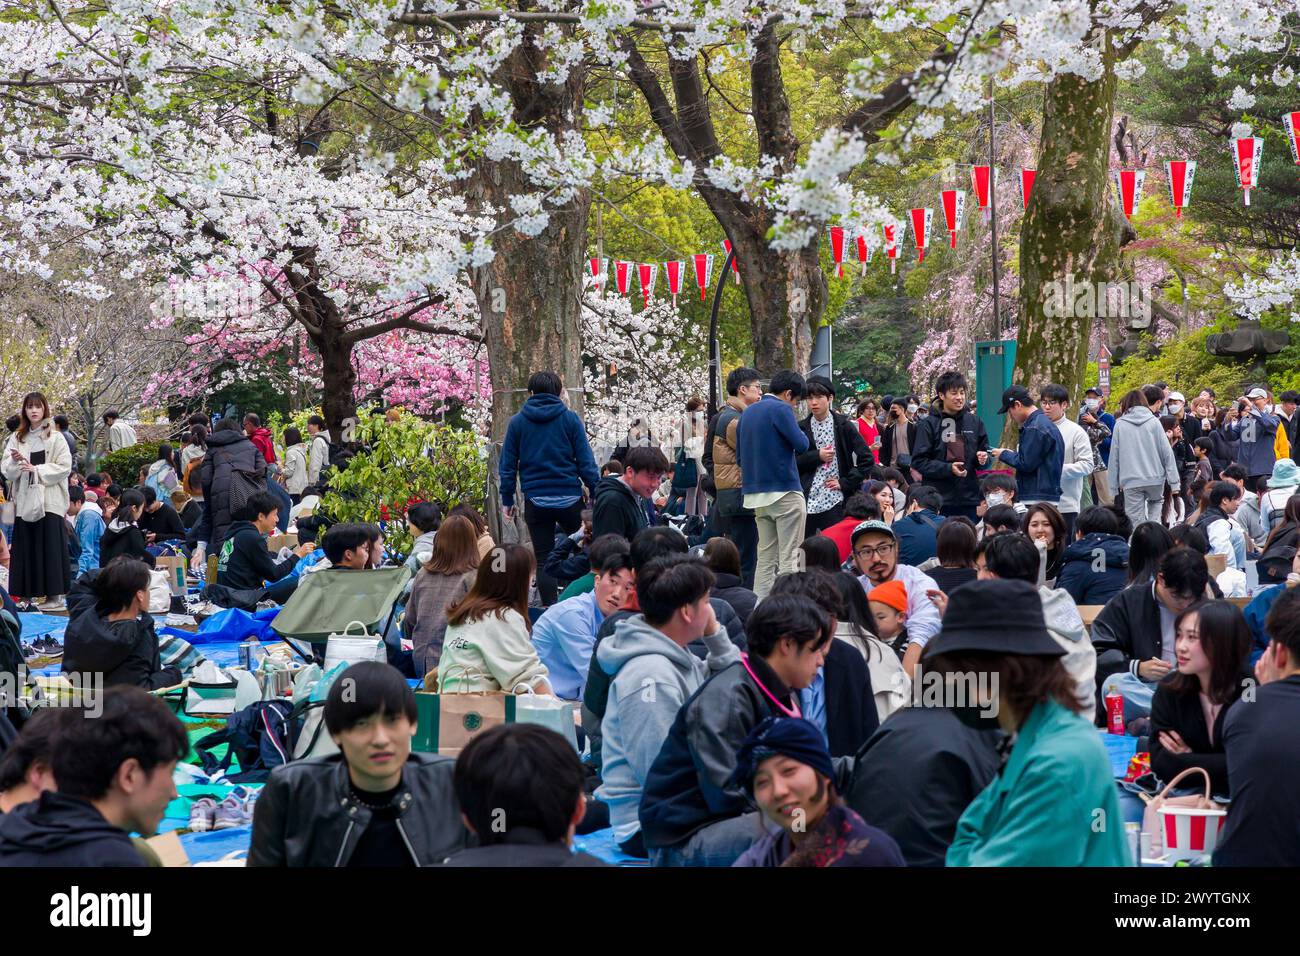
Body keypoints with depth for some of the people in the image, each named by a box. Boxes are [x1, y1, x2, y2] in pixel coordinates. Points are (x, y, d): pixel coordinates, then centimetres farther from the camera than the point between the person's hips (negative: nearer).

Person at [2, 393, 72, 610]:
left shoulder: (55, 438, 1)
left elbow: (64, 467, -5)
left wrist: (36, 469, -12)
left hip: (49, 501, -3)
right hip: (24, 500, 3)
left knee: (50, 549, -5)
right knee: (25, 549, 2)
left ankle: (54, 596, -1)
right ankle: (28, 596, 6)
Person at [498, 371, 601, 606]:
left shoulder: (517, 422, 3)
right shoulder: (570, 419, -1)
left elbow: (507, 465, 5)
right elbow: (586, 461, -3)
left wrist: (507, 499, 10)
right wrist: (596, 494, 1)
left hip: (536, 499, 1)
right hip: (569, 498, 0)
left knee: (543, 559, 6)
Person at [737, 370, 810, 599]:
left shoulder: (748, 413, 16)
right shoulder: (781, 409, -9)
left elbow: (740, 456, 20)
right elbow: (801, 444, -13)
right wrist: (798, 429, 5)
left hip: (756, 494, 8)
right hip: (785, 492, -8)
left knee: (765, 559, 10)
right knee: (789, 559, -5)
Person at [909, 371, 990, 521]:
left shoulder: (974, 422, 10)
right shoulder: (929, 424, -3)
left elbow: (984, 451, 20)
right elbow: (918, 461, -7)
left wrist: (983, 458, -4)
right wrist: (948, 468, -19)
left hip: (968, 498, 4)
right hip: (939, 499, -4)